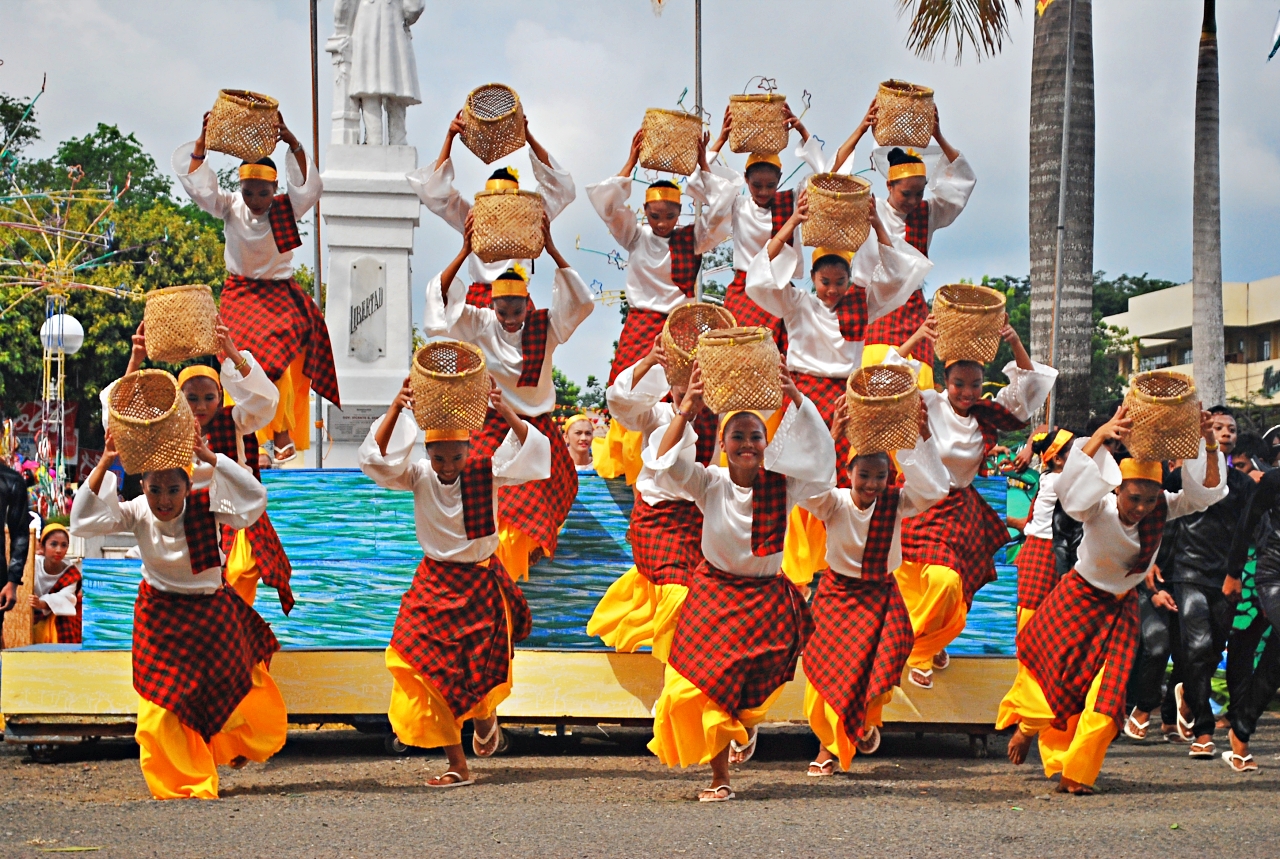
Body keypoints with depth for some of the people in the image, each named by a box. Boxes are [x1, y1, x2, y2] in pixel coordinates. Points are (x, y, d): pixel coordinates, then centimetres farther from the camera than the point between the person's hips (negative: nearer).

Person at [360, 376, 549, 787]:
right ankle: (457, 766, 3)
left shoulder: (485, 473, -10)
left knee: (482, 675, -3)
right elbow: (376, 460, -20)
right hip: (435, 585, 1)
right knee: (429, 672, -6)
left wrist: (506, 411, -36)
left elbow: (528, 451, -21)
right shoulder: (419, 477, -7)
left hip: (482, 583, -1)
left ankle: (486, 717, 36)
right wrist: (395, 411, -34)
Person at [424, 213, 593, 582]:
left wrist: (551, 250, -26)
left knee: (542, 504, 7)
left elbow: (581, 301, -19)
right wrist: (466, 251, -26)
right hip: (493, 431, -1)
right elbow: (442, 299, -16)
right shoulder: (480, 326, -7)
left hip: (537, 430, 2)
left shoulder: (545, 327, -7)